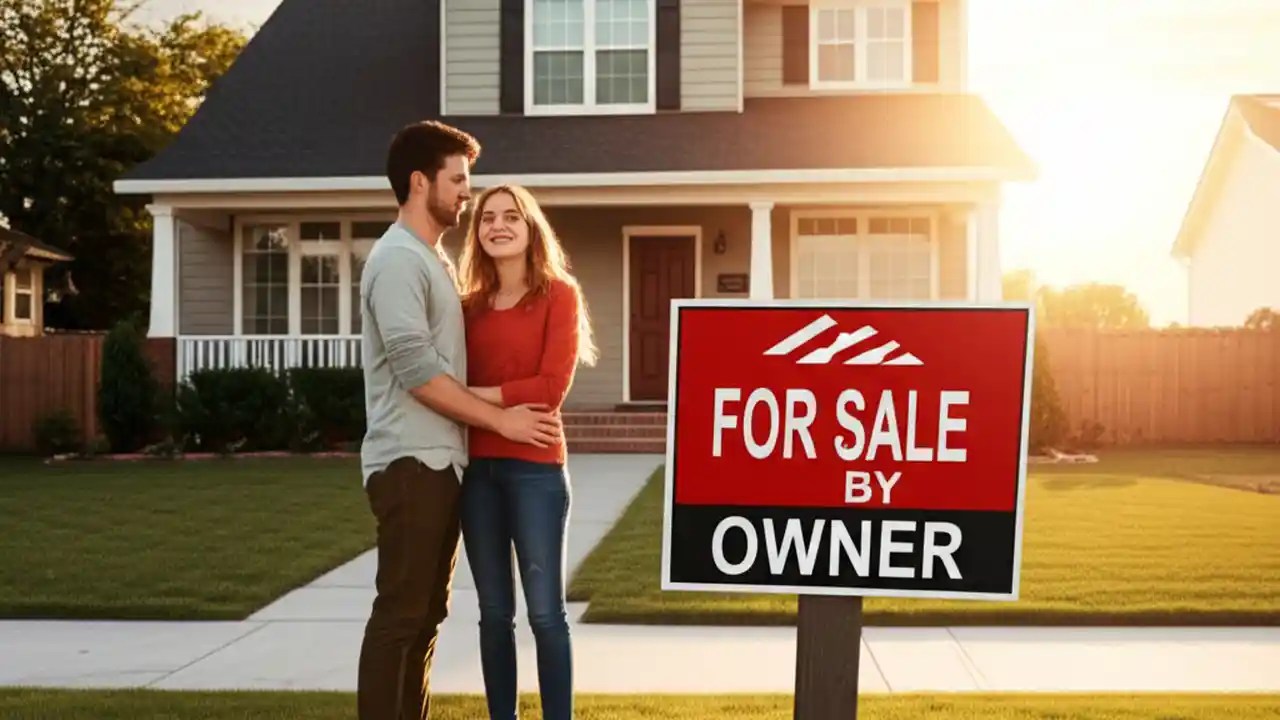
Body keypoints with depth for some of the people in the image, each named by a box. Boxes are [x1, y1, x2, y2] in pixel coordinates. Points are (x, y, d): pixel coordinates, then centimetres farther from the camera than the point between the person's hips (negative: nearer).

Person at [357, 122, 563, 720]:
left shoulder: (434, 259, 18)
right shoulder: (398, 260, -12)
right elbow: (417, 371, -20)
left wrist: (504, 415, 11)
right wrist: (501, 420, -14)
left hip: (441, 460, 10)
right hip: (410, 463, -10)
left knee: (427, 612, 12)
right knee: (400, 614, -7)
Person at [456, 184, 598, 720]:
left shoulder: (559, 295, 0)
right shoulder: (471, 305, 13)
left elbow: (551, 387, -11)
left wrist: (473, 395, -9)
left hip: (535, 468, -4)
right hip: (477, 469, 4)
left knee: (545, 611, -3)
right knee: (494, 612, 9)